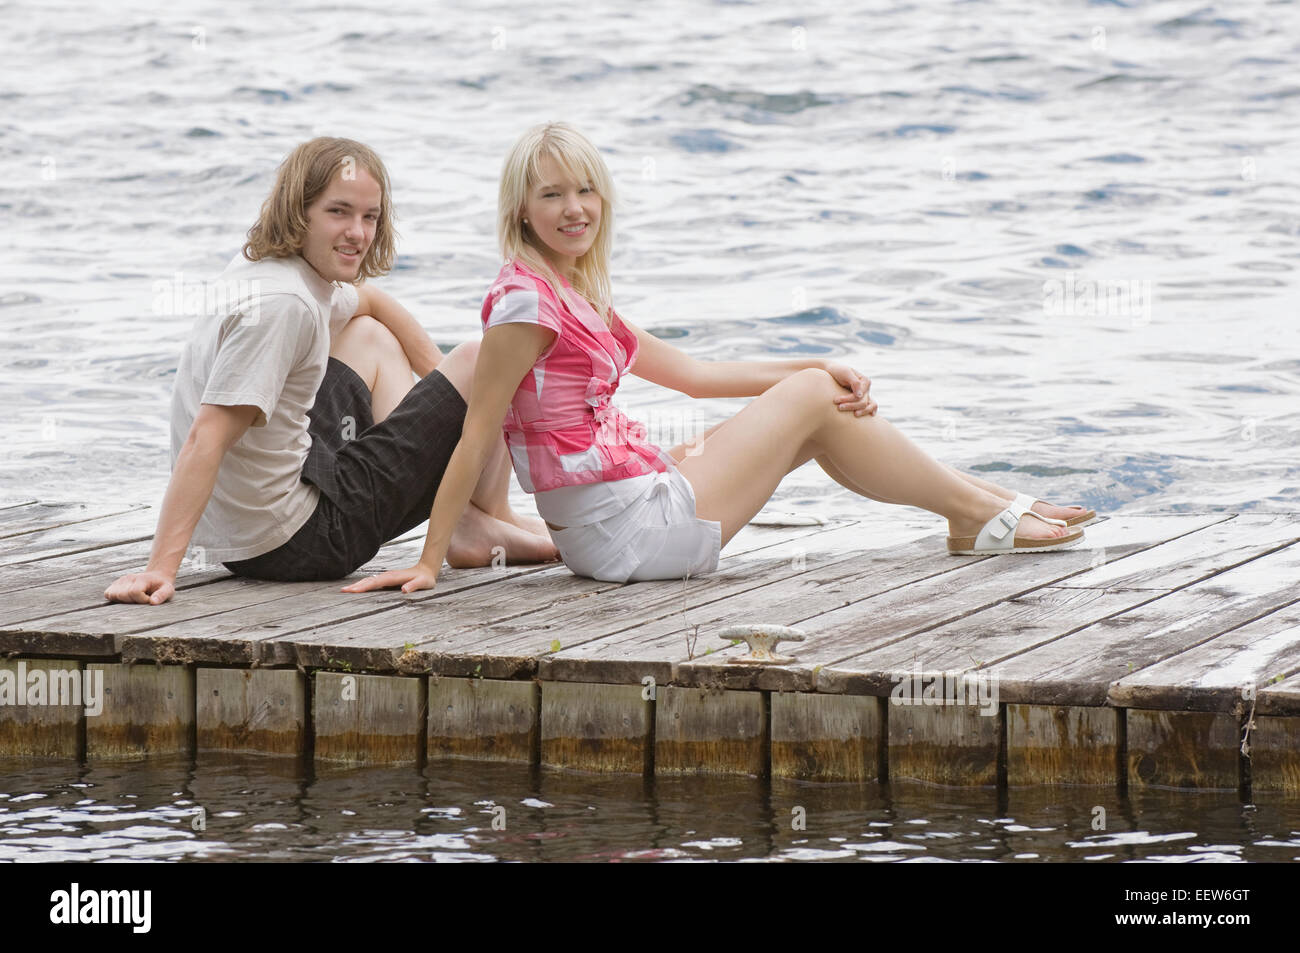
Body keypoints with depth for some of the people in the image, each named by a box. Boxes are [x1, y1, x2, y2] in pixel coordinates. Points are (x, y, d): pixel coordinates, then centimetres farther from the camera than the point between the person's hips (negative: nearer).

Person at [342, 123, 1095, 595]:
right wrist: (429, 564, -19)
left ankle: (983, 506, 24)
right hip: (634, 529, -10)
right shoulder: (527, 303, -17)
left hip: (632, 509, 10)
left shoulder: (577, 297, 12)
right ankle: (986, 518, 13)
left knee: (819, 397, 15)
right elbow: (477, 435, -18)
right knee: (810, 399, 0)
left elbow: (690, 373, 18)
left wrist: (819, 368, 14)